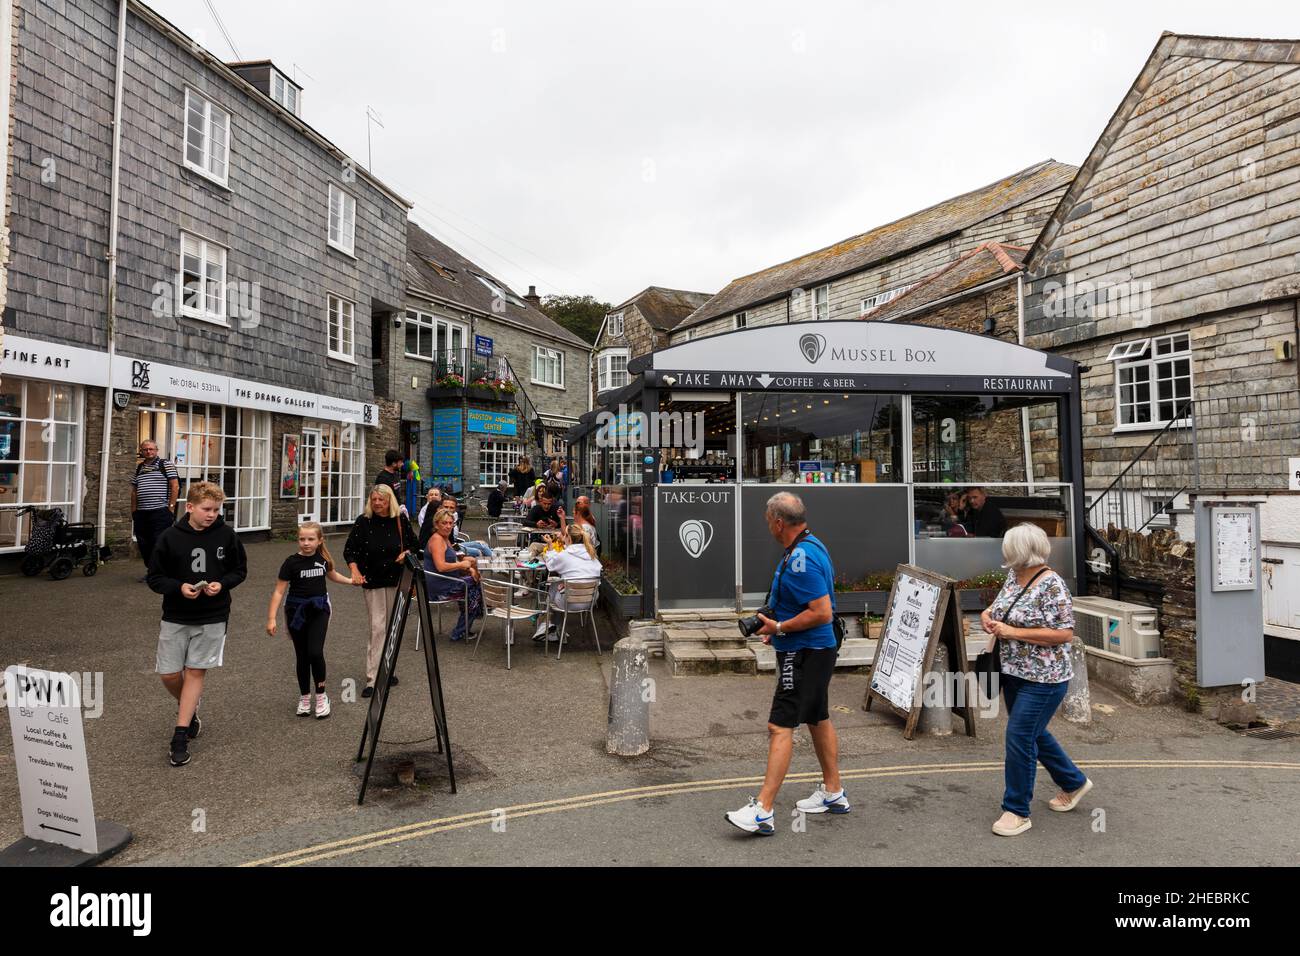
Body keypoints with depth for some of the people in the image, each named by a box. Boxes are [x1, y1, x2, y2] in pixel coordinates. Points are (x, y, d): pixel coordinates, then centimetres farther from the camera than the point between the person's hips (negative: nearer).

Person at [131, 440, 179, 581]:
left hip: (160, 512, -6)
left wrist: (171, 507, -11)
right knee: (143, 544, 10)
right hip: (141, 513, 6)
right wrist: (133, 511, 13)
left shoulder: (166, 465, -1)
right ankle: (150, 570, 22)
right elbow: (134, 491, 20)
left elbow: (175, 486, -6)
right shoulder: (138, 468, 16)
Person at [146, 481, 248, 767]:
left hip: (212, 617, -1)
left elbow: (240, 570, 4)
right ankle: (189, 709, 36)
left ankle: (180, 737, 10)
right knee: (169, 674, 5)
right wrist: (179, 587, -20)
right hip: (176, 617, 1)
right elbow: (155, 578, -2)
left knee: (196, 671, 2)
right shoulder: (170, 537, -9)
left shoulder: (227, 535, -7)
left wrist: (222, 584, -15)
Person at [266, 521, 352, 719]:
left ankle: (321, 695, 4)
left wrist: (352, 580, 23)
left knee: (315, 652, -13)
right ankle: (304, 697, 24)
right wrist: (271, 618, -14)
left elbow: (332, 575, 23)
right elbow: (279, 591, -9)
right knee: (302, 657, 6)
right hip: (297, 611, -1)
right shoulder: (292, 562, -10)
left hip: (318, 609, 1)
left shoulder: (323, 559, -1)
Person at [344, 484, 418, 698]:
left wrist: (406, 553, -10)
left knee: (392, 628, 13)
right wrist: (355, 572, -21)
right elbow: (349, 550, -6)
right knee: (377, 628, -7)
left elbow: (414, 542, 11)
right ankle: (372, 679, -3)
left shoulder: (400, 520, -2)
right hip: (372, 582, -3)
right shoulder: (363, 521, -9)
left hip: (396, 580, 3)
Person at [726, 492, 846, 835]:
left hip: (804, 654, -11)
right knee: (819, 720, 20)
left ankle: (762, 811, -8)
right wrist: (779, 628, 13)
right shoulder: (811, 546, 10)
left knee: (780, 727, -10)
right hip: (816, 650, 11)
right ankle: (833, 793, 34)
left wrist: (779, 628, -18)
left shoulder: (800, 560, -23)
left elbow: (823, 612, -27)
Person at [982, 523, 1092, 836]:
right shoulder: (1013, 576, 5)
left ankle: (1017, 811, 9)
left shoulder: (1051, 584, -20)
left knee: (1020, 737, -5)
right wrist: (987, 615, -4)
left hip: (1043, 678, -9)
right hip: (1014, 672, 9)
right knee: (1032, 734, 20)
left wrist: (1013, 633, -23)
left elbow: (1065, 634, -22)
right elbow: (998, 607, 19)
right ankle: (1073, 782, 42)